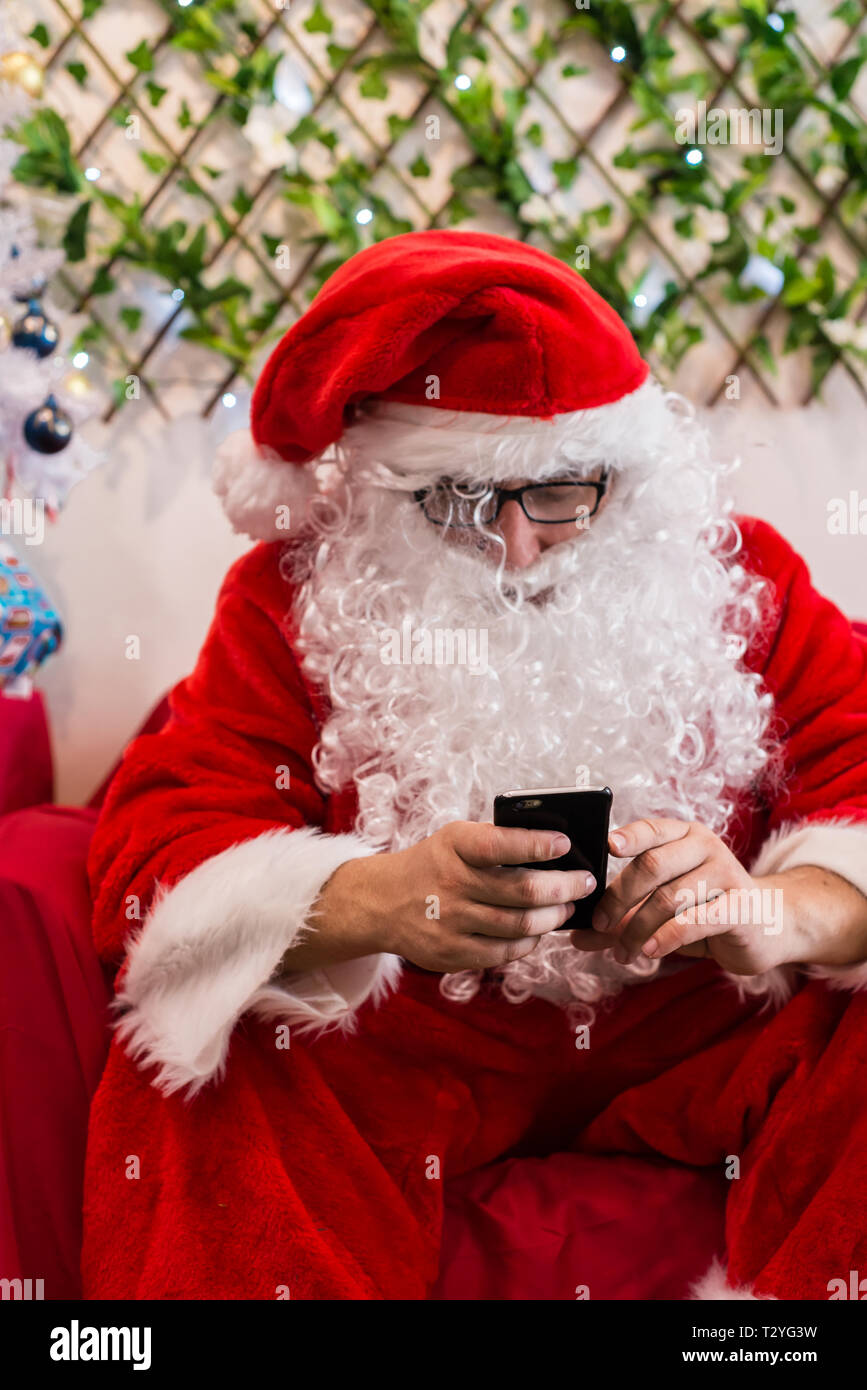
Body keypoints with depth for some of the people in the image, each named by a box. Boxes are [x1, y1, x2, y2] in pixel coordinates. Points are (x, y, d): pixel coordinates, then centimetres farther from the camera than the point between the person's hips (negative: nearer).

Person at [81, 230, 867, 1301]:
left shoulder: (739, 574, 2)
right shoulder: (297, 594, -1)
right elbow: (166, 839, -11)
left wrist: (766, 914, -30)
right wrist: (376, 902, -33)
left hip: (699, 1023, 2)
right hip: (404, 1032, -1)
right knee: (200, 1058, -28)